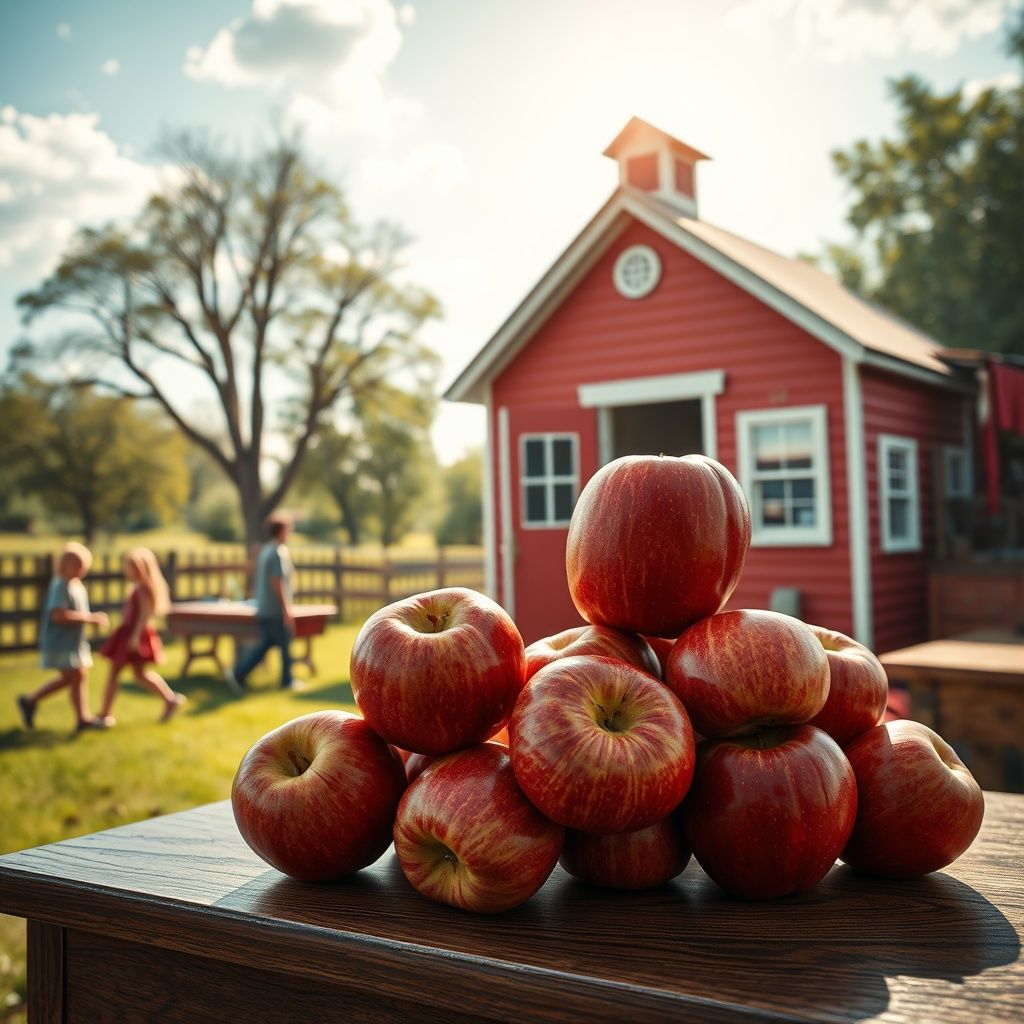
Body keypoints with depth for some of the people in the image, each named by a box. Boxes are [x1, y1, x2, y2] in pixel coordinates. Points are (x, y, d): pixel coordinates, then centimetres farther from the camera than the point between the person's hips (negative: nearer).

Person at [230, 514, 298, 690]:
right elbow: (277, 583, -21)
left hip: (263, 608, 8)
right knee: (285, 644, 6)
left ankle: (238, 674, 6)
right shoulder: (279, 552, -16)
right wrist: (286, 610, -19)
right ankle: (287, 681, 18)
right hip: (276, 610, -8)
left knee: (264, 644, 14)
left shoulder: (264, 551, 12)